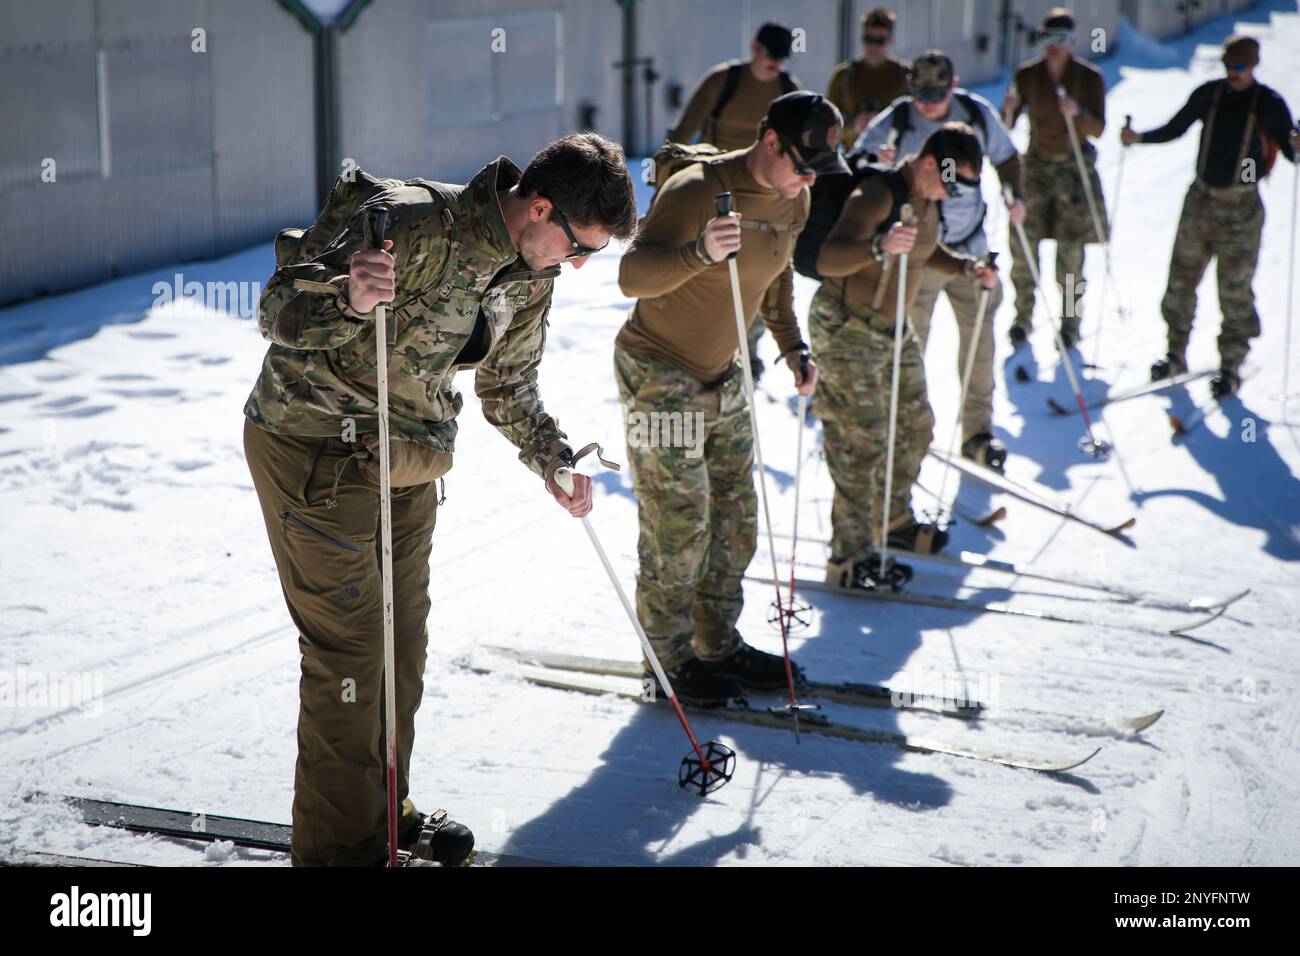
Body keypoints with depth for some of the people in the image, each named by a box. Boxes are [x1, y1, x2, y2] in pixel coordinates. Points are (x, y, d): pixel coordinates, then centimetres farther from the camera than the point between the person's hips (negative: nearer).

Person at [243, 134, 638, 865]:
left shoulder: (531, 272, 1)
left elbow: (509, 385, 17)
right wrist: (349, 300, -45)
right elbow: (277, 313, -26)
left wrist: (551, 458, 4)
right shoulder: (414, 226, -26)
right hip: (316, 450, -8)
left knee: (403, 641, 16)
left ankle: (386, 814, 32)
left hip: (408, 465, 8)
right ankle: (342, 846, 5)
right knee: (349, 648, -6)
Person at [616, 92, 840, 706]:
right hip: (659, 374, -8)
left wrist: (792, 346, 7)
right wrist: (699, 253, -51)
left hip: (723, 376, 8)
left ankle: (720, 644, 26)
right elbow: (632, 276, -34)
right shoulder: (696, 190, -25)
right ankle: (672, 658, 9)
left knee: (736, 518, 12)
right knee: (679, 524, -5)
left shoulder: (794, 199, 1)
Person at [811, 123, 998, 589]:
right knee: (863, 442, -11)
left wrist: (967, 266, 8)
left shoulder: (926, 199, 6)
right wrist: (878, 246, -49)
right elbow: (827, 259, -33)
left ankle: (894, 522, 36)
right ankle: (849, 558, -4)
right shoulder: (877, 195, -23)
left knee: (915, 427, 17)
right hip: (846, 328, -9)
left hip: (893, 331, 10)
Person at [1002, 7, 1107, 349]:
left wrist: (1077, 114, -29)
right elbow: (1006, 125, 1)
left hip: (1075, 167, -2)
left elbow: (1097, 129, -10)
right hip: (1037, 163, 2)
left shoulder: (1090, 78, -5)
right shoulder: (1027, 75, 0)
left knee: (1070, 247, -5)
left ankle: (1070, 320, 7)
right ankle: (1023, 315, 8)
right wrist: (1008, 109, -21)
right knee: (1023, 241, -6)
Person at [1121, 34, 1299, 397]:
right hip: (1200, 202, 4)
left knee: (1234, 290, -3)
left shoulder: (1269, 104, -4)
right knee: (1181, 280, 6)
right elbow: (1175, 129, 14)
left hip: (1240, 210, -4)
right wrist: (1140, 137, -1)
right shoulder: (1208, 94, 4)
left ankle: (1231, 366, 8)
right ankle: (1176, 355, 19)